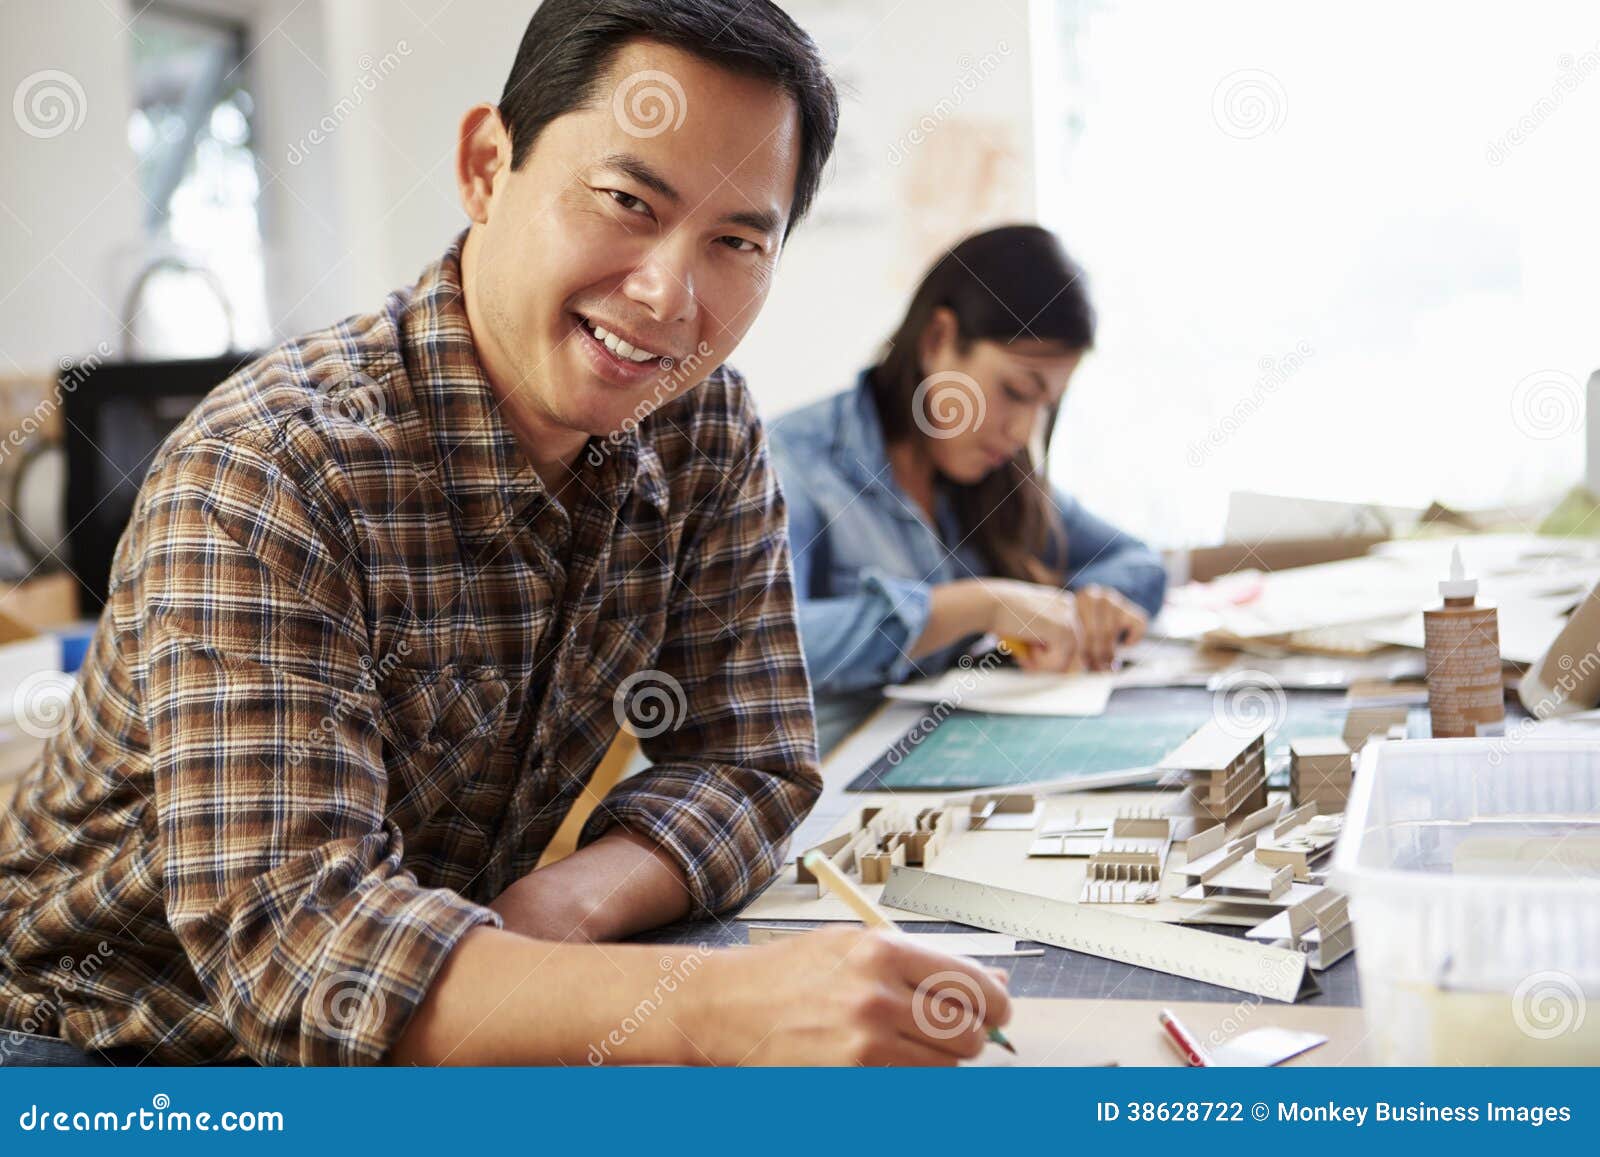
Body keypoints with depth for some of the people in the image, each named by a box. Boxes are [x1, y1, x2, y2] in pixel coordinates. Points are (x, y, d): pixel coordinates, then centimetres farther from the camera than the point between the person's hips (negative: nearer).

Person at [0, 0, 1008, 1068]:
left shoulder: (708, 431, -5)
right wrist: (720, 1005, -46)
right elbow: (286, 941, -33)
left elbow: (749, 764, -2)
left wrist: (564, 906, -23)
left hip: (426, 1056, 5)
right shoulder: (260, 474, -24)